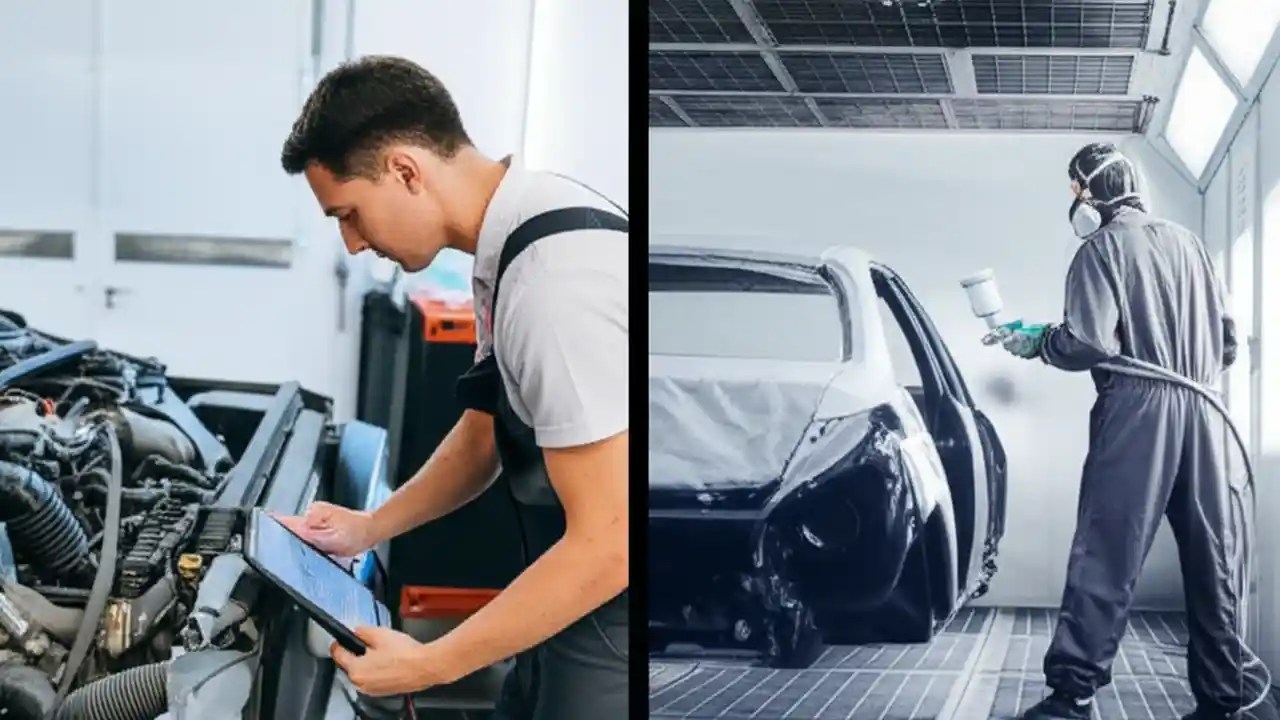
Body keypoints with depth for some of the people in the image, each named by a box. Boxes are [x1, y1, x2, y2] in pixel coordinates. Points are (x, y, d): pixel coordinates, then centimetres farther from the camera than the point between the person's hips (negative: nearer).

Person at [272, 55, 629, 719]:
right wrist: (368, 529, 11)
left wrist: (430, 665, -21)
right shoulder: (506, 247, 3)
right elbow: (482, 438, 19)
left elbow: (608, 547, -28)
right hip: (580, 613, 9)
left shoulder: (556, 276, -28)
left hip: (608, 635, -9)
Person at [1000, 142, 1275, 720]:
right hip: (1202, 412, 6)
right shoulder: (1186, 242, 16)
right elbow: (1227, 336, 18)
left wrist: (1036, 343, 5)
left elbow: (1088, 343, -13)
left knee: (1105, 554, -7)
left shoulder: (1102, 248, -3)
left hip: (1136, 412, -6)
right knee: (1212, 555, 8)